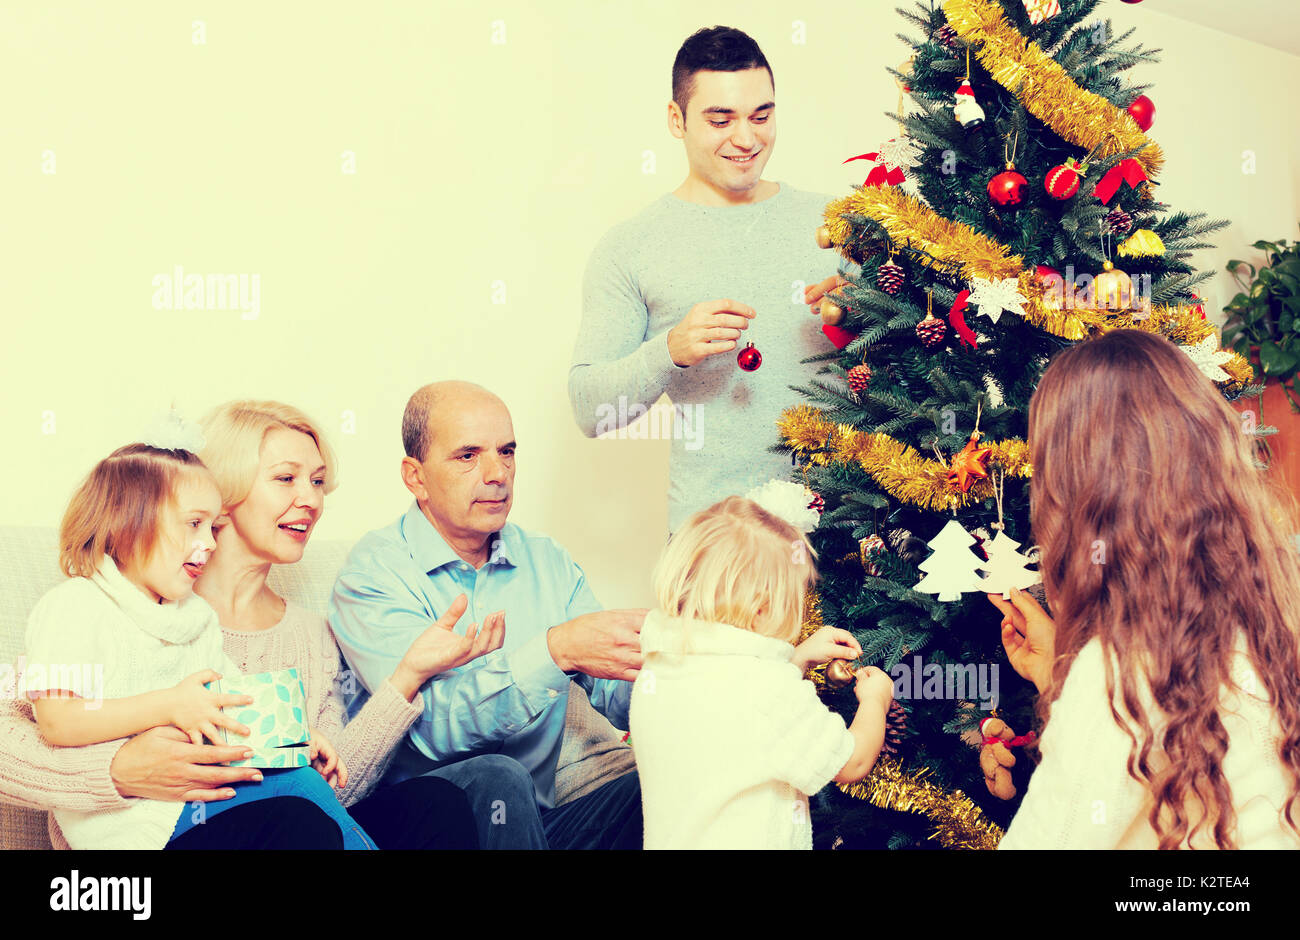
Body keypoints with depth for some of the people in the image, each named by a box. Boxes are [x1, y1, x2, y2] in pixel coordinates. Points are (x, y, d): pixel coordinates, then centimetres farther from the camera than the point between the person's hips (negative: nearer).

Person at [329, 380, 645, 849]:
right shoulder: (373, 572, -6)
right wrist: (557, 650, -34)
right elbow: (433, 725, -21)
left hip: (535, 818, 4)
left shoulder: (548, 562, 11)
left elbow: (617, 696, 1)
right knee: (498, 776, -35)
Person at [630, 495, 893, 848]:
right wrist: (876, 700, 6)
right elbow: (853, 763, -11)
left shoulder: (656, 667, -4)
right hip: (751, 841, -7)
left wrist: (799, 657, 16)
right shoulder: (770, 688, -24)